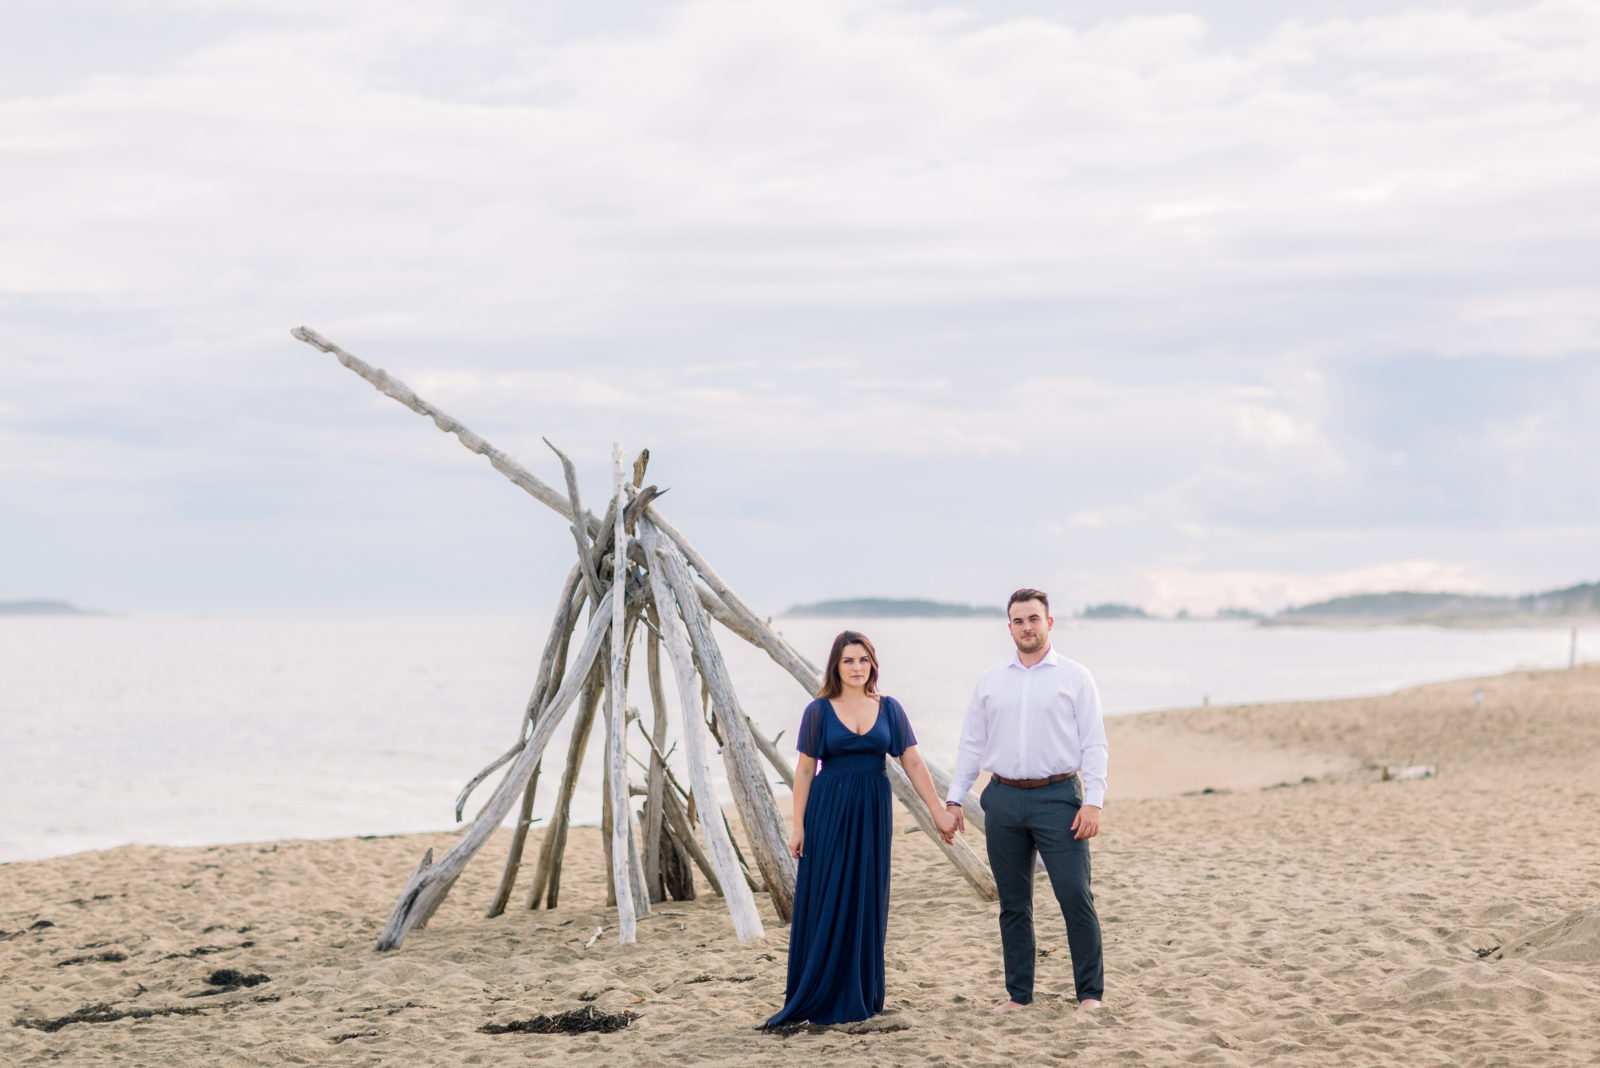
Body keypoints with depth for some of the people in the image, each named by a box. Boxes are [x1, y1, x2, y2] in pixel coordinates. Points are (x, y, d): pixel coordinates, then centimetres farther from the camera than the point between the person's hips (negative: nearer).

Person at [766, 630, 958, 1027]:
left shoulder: (889, 709, 5)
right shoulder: (819, 711, -1)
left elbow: (913, 763, 6)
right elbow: (805, 770, 0)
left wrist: (938, 811, 2)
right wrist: (798, 825, -4)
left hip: (872, 813, 2)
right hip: (829, 811, -2)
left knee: (867, 903, 6)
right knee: (826, 903, -1)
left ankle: (860, 996, 15)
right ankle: (819, 997, 6)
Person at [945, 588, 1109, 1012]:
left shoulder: (1074, 677, 4)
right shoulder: (990, 681, 13)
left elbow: (1094, 744, 0)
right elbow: (971, 744, 15)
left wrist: (1093, 802, -10)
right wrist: (954, 798, 7)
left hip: (1057, 798, -3)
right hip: (1004, 799, 3)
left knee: (1076, 898, -7)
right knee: (1013, 904, 7)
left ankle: (1090, 993, 2)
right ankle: (1018, 995, 15)